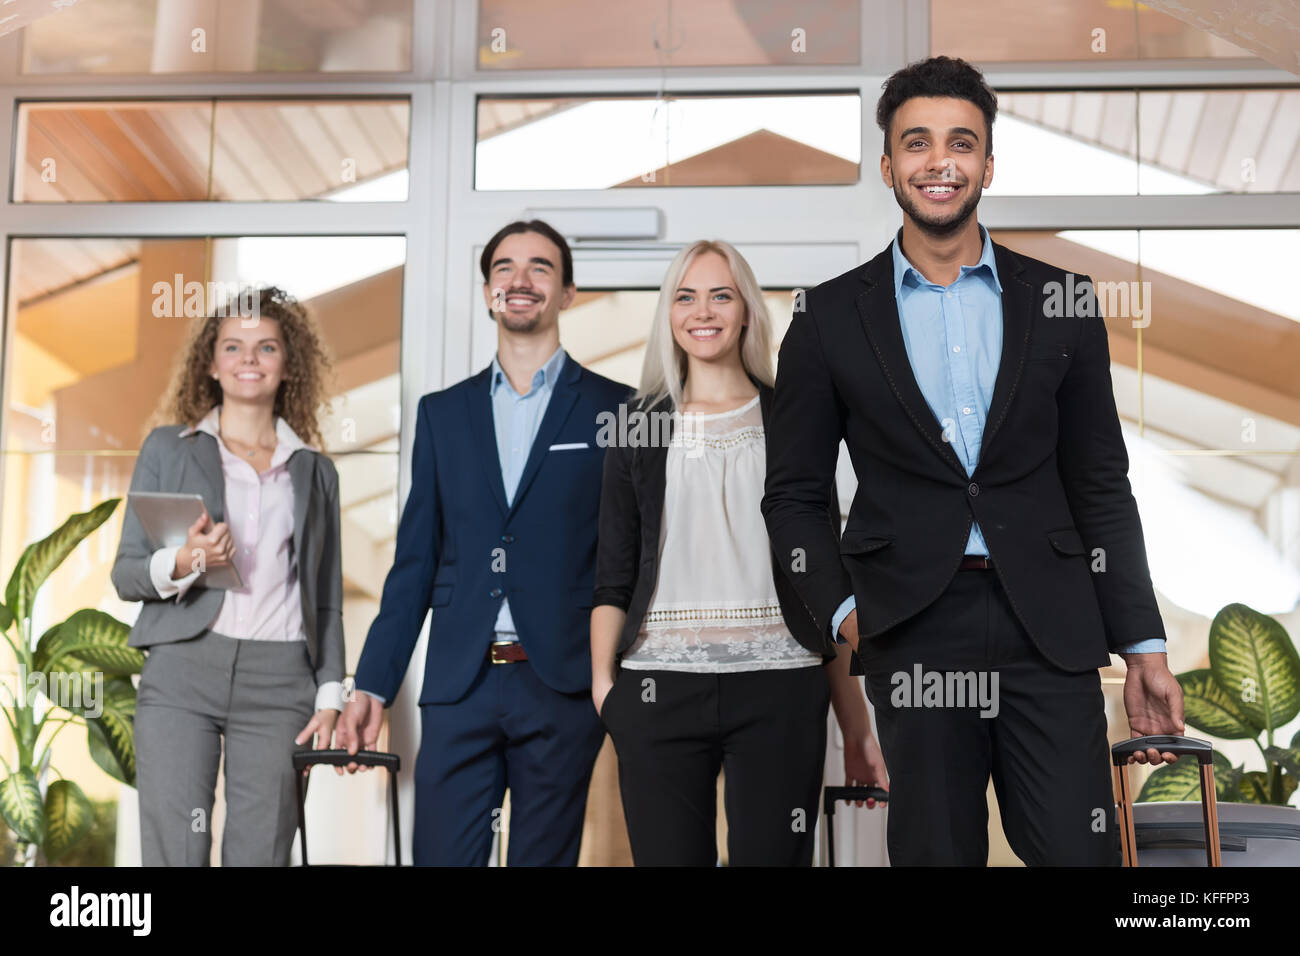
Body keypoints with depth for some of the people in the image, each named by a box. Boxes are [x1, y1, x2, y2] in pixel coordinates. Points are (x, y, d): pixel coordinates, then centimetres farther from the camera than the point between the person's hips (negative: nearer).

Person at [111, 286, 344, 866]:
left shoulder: (315, 470, 16)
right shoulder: (168, 448, 11)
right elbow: (125, 573, 8)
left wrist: (330, 697, 5)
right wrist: (181, 563, -13)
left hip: (279, 683, 1)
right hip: (182, 670, -1)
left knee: (262, 854, -1)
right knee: (174, 853, -7)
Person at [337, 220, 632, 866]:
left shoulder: (614, 410, 4)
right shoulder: (441, 413, 13)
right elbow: (415, 560, 12)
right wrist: (372, 686, 7)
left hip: (562, 689, -2)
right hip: (458, 689, 2)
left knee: (545, 857, 6)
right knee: (440, 855, 0)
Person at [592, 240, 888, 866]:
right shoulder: (640, 428, 11)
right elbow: (613, 579, 9)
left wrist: (856, 724, 5)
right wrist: (602, 681, -6)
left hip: (778, 688, 0)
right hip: (660, 690, 1)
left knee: (772, 855, -1)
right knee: (669, 855, 1)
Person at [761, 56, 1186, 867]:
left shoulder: (1060, 304, 7)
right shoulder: (832, 317, 4)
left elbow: (1101, 488, 9)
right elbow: (794, 493, 8)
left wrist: (1144, 644, 5)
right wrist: (840, 608, -5)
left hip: (1051, 625, 1)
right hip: (913, 632, 0)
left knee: (1079, 849, -1)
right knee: (937, 850, 8)